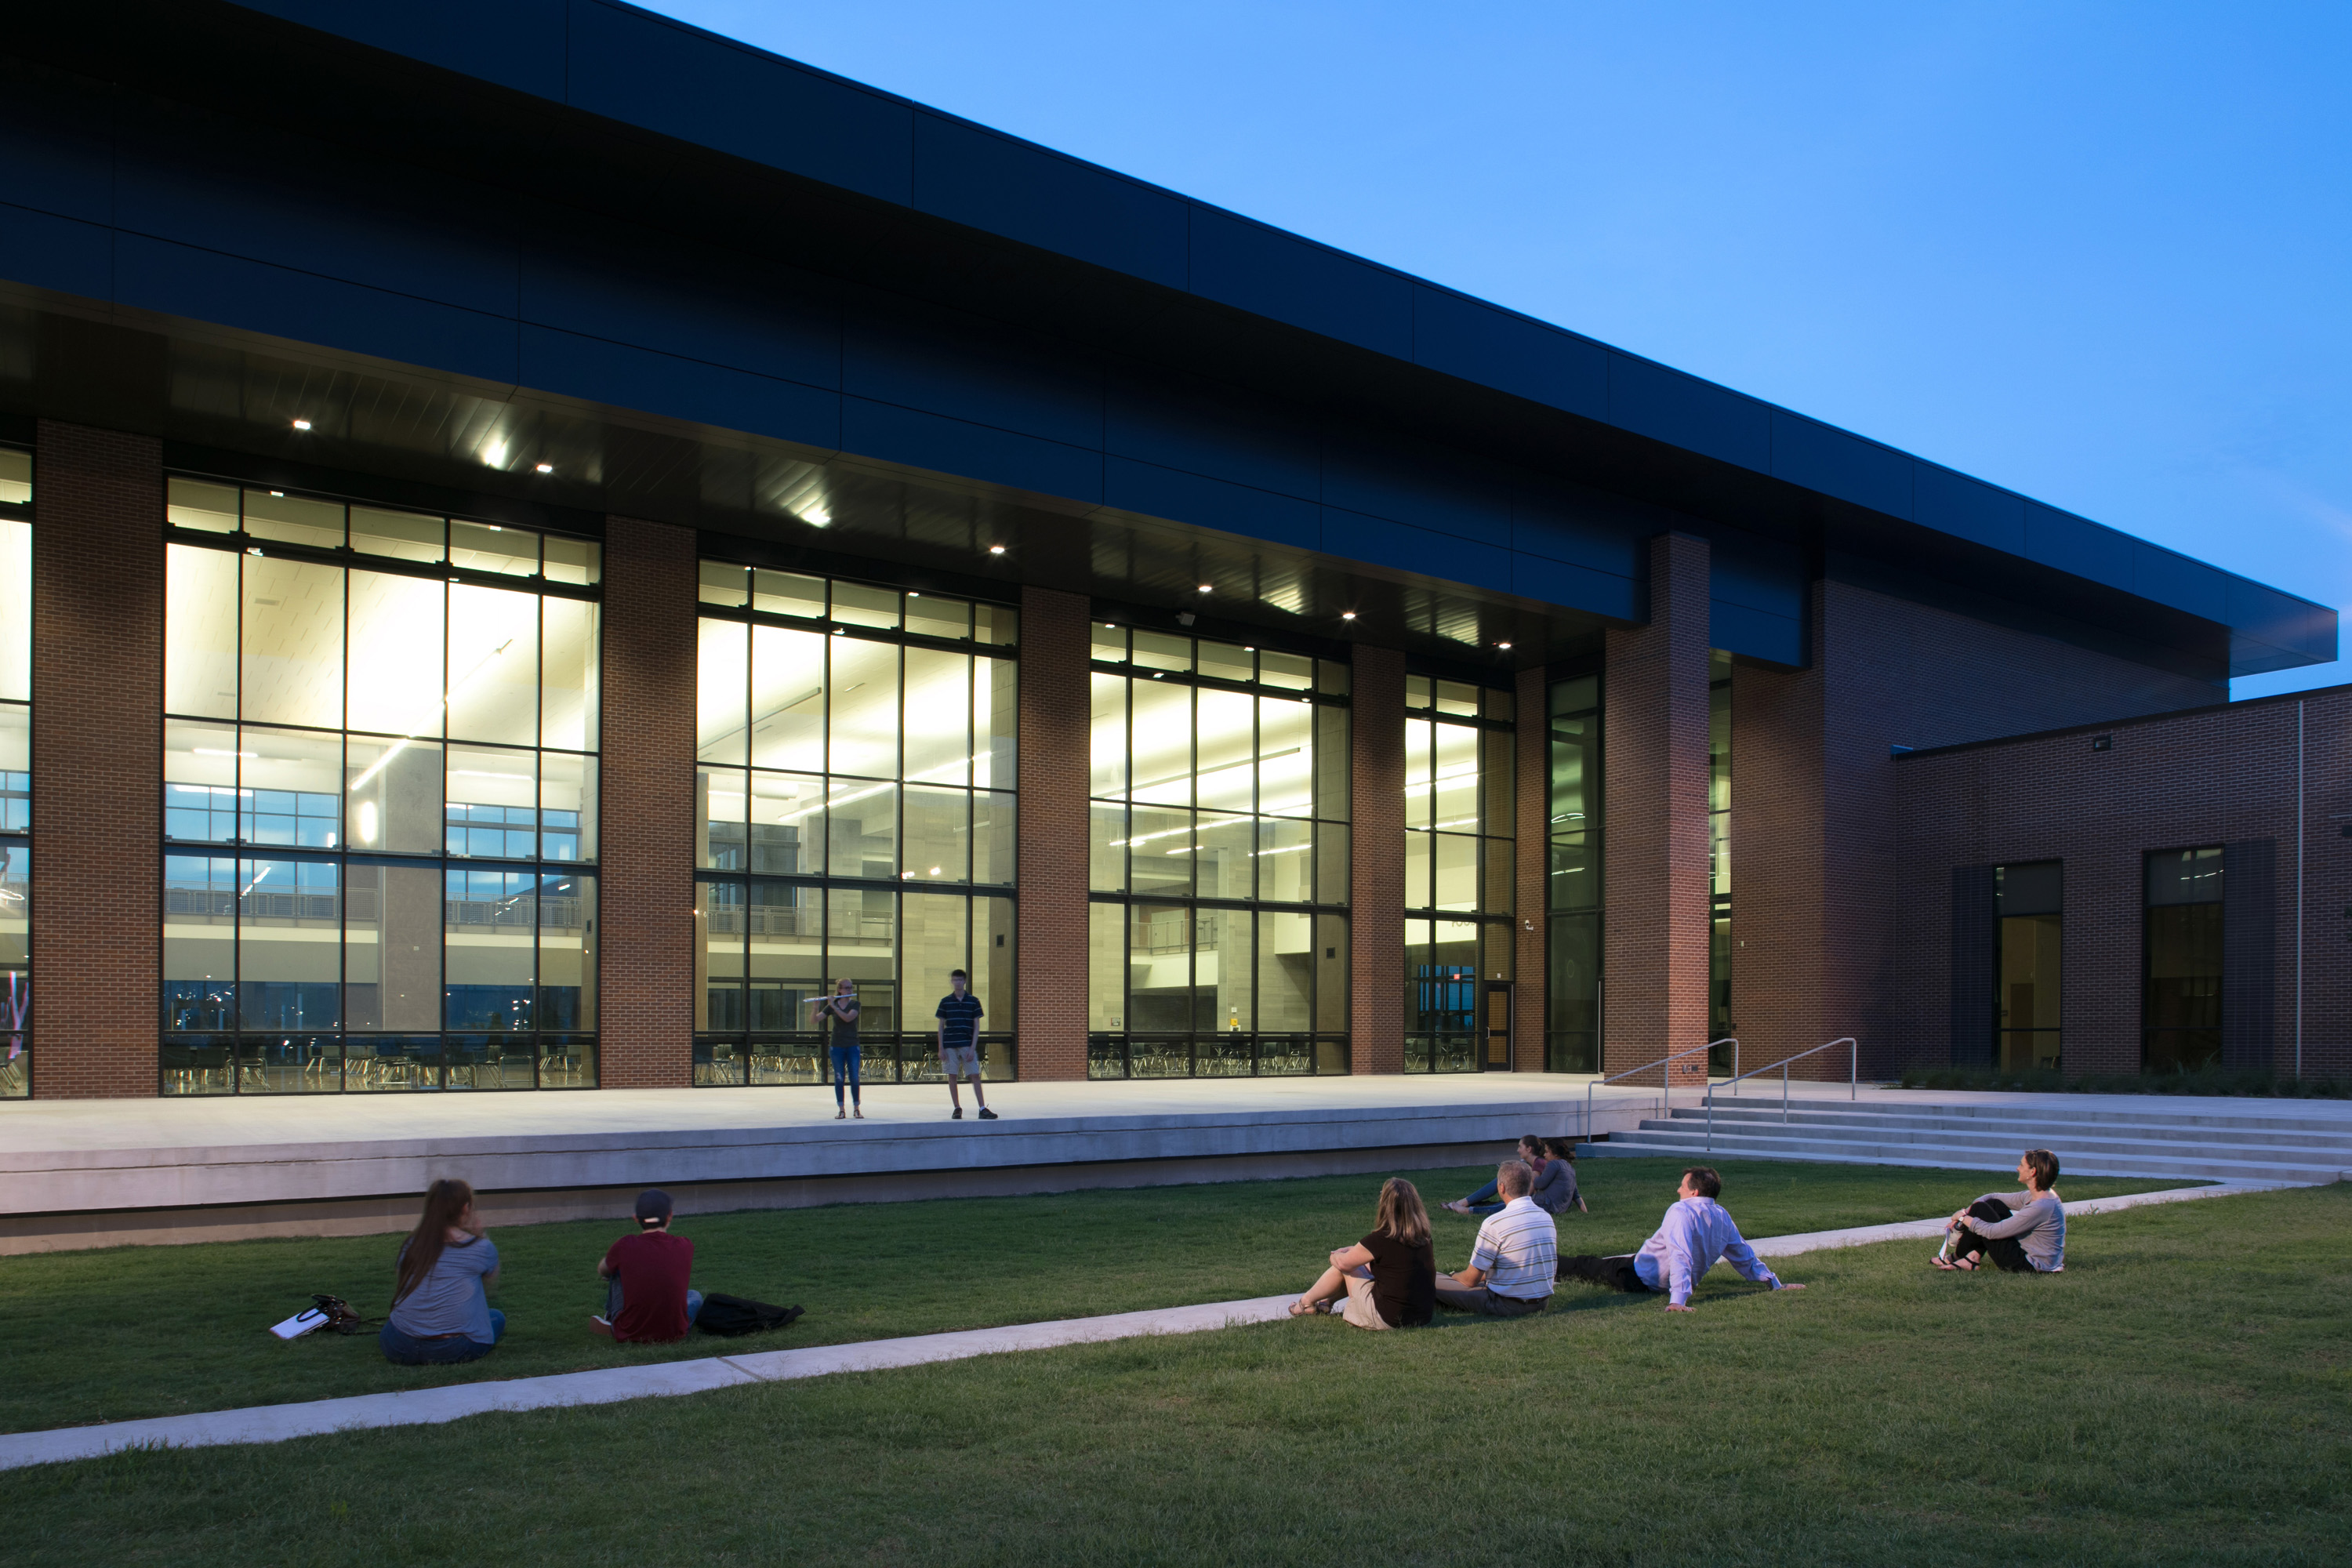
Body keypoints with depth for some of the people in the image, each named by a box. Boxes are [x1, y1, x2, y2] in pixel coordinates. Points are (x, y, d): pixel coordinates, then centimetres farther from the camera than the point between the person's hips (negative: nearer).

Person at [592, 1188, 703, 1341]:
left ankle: (610, 1316, 37)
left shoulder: (624, 1247, -10)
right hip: (674, 1335, 1)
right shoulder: (685, 1247, -5)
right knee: (694, 1295, 31)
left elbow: (602, 1270, 13)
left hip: (628, 1334, -1)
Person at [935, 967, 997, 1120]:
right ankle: (957, 1108, 14)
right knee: (952, 1076, 3)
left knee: (975, 1076, -5)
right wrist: (941, 1049, 0)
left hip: (968, 1045, -1)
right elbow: (941, 1026, 7)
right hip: (950, 1045, 1)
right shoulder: (945, 1002, 5)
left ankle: (983, 1109, -4)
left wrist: (973, 1048, -6)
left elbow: (976, 1027, 2)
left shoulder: (973, 1001, 3)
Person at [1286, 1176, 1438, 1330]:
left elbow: (1343, 1263, -5)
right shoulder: (1424, 1239, 0)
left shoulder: (1380, 1240, -20)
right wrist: (1354, 1251, 23)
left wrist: (1334, 1256, 18)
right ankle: (1329, 1301, 40)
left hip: (1387, 1321, -7)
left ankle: (1306, 1302, 32)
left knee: (1342, 1266, 11)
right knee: (1363, 1264, 22)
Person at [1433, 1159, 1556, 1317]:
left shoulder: (1494, 1223, -19)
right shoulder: (1547, 1218, 3)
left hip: (1507, 1306, -7)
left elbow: (1471, 1280, -12)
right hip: (1542, 1303, 7)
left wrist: (1453, 1277, 11)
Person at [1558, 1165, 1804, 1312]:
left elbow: (1680, 1256, -38)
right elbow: (1745, 1257, 7)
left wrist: (1677, 1299, -46)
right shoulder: (1723, 1216, -2)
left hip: (1641, 1278, -8)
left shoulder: (1682, 1211, -27)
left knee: (1585, 1266, 11)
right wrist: (1775, 1282, 19)